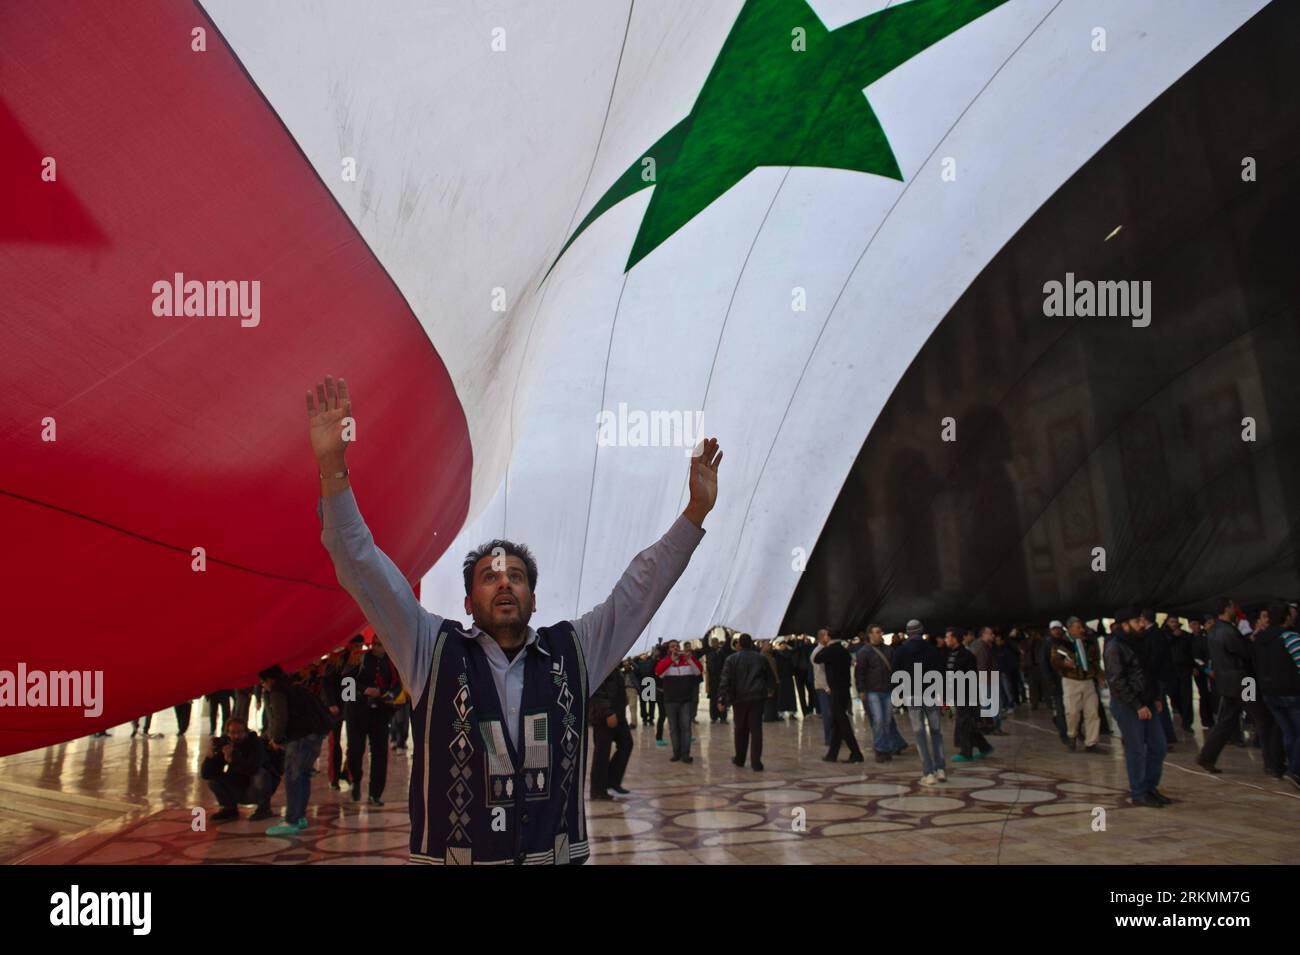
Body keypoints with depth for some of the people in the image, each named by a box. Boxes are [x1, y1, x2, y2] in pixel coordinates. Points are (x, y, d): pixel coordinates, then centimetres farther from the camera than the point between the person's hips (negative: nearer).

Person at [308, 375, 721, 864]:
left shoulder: (573, 651, 1)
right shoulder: (434, 651, -3)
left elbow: (640, 587, 2)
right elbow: (365, 571, -8)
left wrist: (696, 511, -3)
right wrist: (333, 471, -17)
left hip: (559, 854, 2)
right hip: (452, 853, -1)